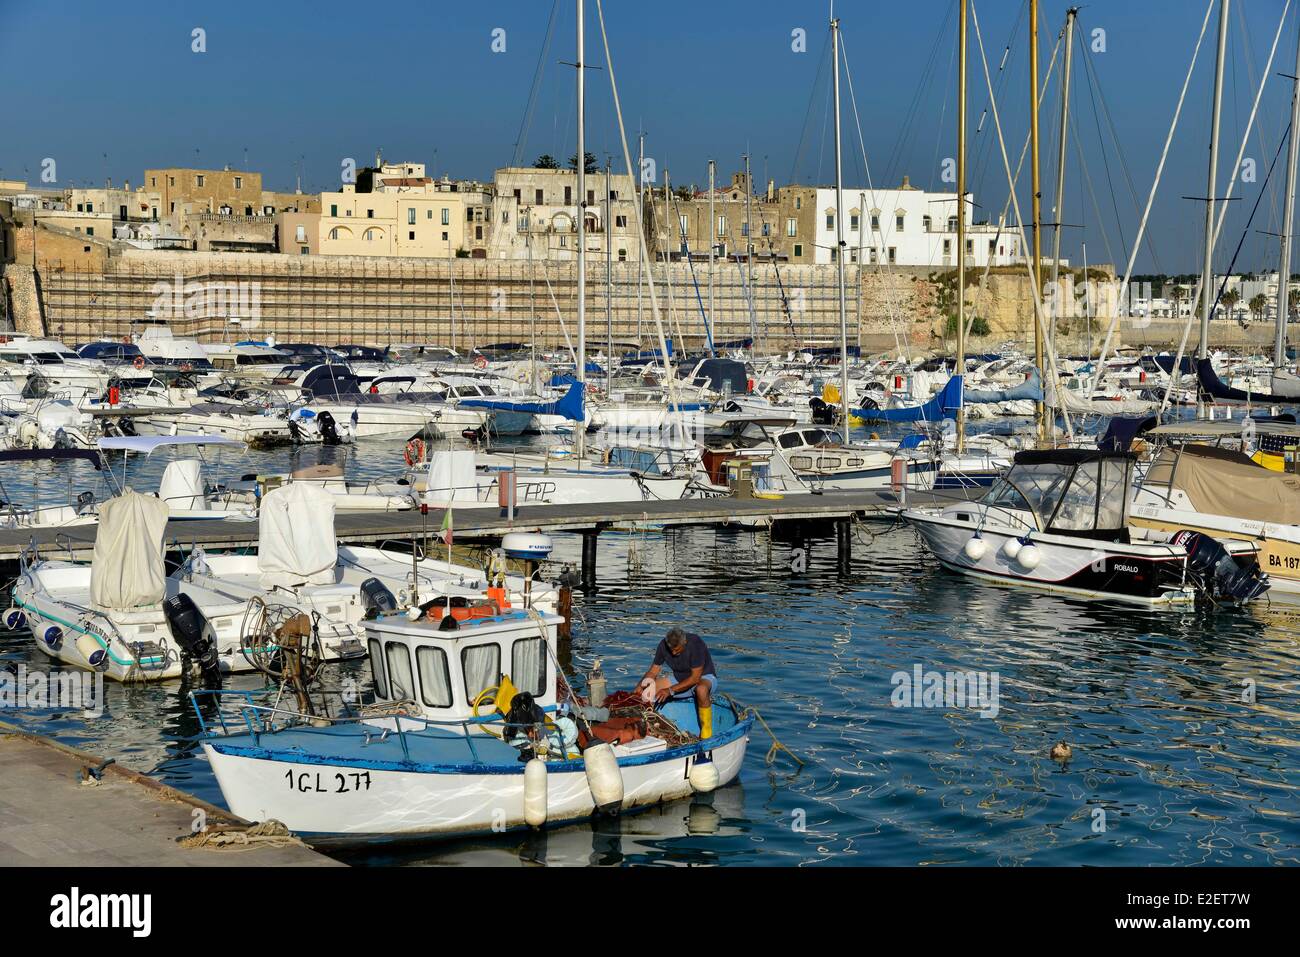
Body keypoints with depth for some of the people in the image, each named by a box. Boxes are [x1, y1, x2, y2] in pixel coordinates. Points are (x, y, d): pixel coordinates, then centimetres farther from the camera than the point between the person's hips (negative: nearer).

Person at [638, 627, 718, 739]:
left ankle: (706, 732, -26)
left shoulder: (696, 644, -29)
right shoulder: (663, 645, -13)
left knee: (701, 689, -42)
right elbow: (653, 671, -6)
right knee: (649, 689, -14)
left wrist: (670, 690, -33)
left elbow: (695, 678, -30)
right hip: (679, 679, 6)